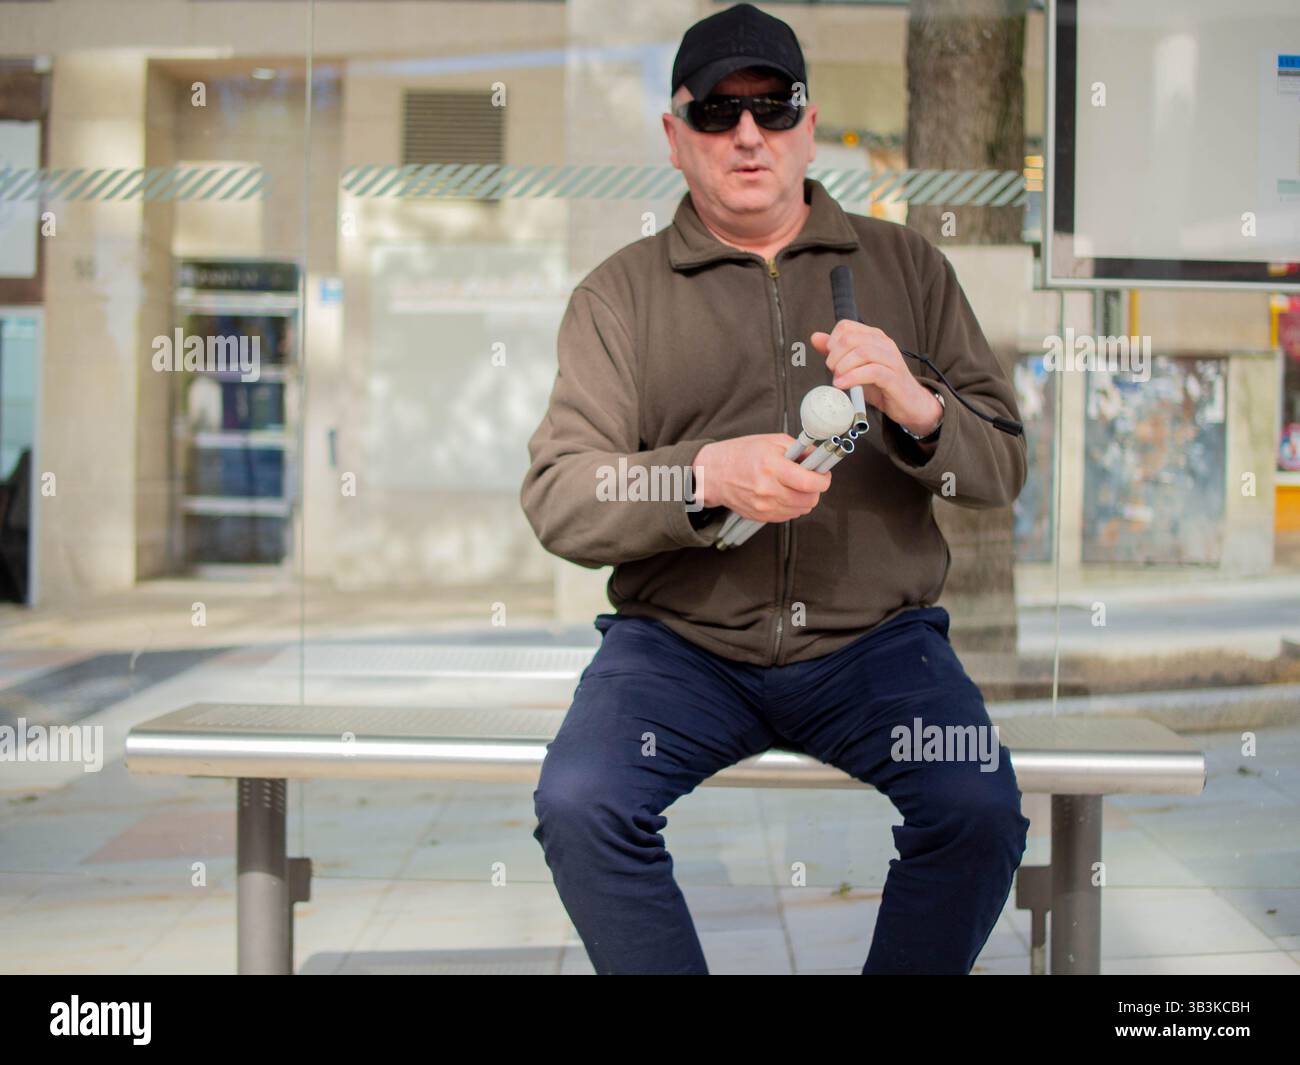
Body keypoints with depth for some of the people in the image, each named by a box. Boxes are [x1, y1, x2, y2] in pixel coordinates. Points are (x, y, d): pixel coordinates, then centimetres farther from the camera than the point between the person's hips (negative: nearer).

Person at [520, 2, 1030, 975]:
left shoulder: (907, 266, 11)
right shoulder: (619, 293, 7)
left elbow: (1005, 467, 7)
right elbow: (555, 501, -3)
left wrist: (917, 410, -16)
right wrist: (704, 477, -22)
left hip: (876, 638, 1)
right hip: (678, 641, 0)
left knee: (981, 812, -26)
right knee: (577, 805, -26)